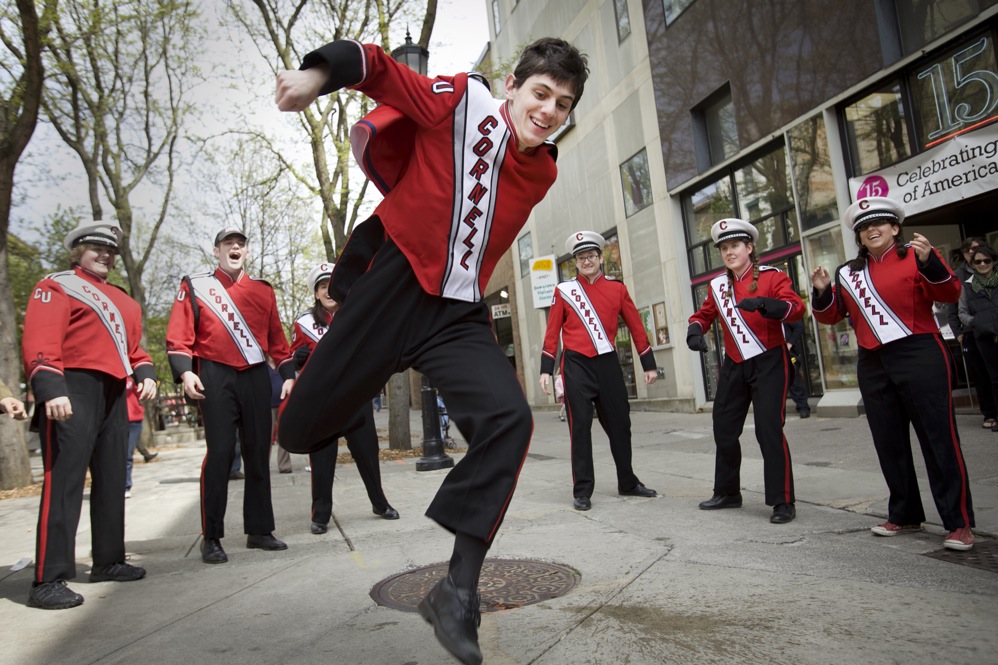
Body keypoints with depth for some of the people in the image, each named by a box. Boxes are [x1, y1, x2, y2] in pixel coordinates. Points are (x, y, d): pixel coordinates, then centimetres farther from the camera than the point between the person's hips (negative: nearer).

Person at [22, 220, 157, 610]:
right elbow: (39, 343, -13)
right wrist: (51, 389, -25)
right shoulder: (56, 287, 0)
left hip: (114, 395, 8)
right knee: (64, 482, -10)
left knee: (112, 481, 12)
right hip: (73, 393, -8)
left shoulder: (122, 300, 23)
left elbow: (132, 346, 23)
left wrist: (145, 374, 3)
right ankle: (49, 580, -7)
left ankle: (108, 562, 22)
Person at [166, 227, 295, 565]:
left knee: (258, 454, 6)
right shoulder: (194, 286, 6)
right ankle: (211, 538, 4)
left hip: (256, 378, 4)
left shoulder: (263, 290, 14)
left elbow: (276, 338, 14)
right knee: (219, 453, -7)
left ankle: (259, 530, 17)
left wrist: (288, 375, 7)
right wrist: (185, 372, -16)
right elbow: (179, 335, -2)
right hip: (216, 377, -3)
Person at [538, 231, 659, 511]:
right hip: (577, 366, -2)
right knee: (580, 427, -2)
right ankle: (582, 491, 7)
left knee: (620, 424, 11)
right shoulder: (564, 291, 3)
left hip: (608, 364, 3)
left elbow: (636, 327, 10)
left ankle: (628, 482, 27)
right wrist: (546, 369, -3)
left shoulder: (617, 288, 7)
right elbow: (552, 332, 2)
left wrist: (649, 364, 9)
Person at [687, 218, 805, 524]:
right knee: (724, 429, 10)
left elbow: (797, 308, -19)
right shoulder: (718, 285, 7)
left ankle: (783, 502, 3)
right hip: (734, 366, 6)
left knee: (769, 430, -10)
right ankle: (727, 493, 26)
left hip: (769, 363, -5)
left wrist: (764, 303, -38)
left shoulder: (772, 276, -7)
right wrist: (694, 332, -7)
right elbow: (704, 315, 16)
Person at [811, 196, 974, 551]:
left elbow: (950, 293, -11)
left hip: (920, 358, -5)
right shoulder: (847, 273, 13)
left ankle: (959, 522, 6)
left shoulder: (915, 256, 0)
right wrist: (822, 292, -6)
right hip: (872, 366, 5)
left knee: (939, 438, -3)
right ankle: (905, 515, 25)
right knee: (889, 444, 11)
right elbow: (832, 316, 12)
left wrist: (930, 262, -26)